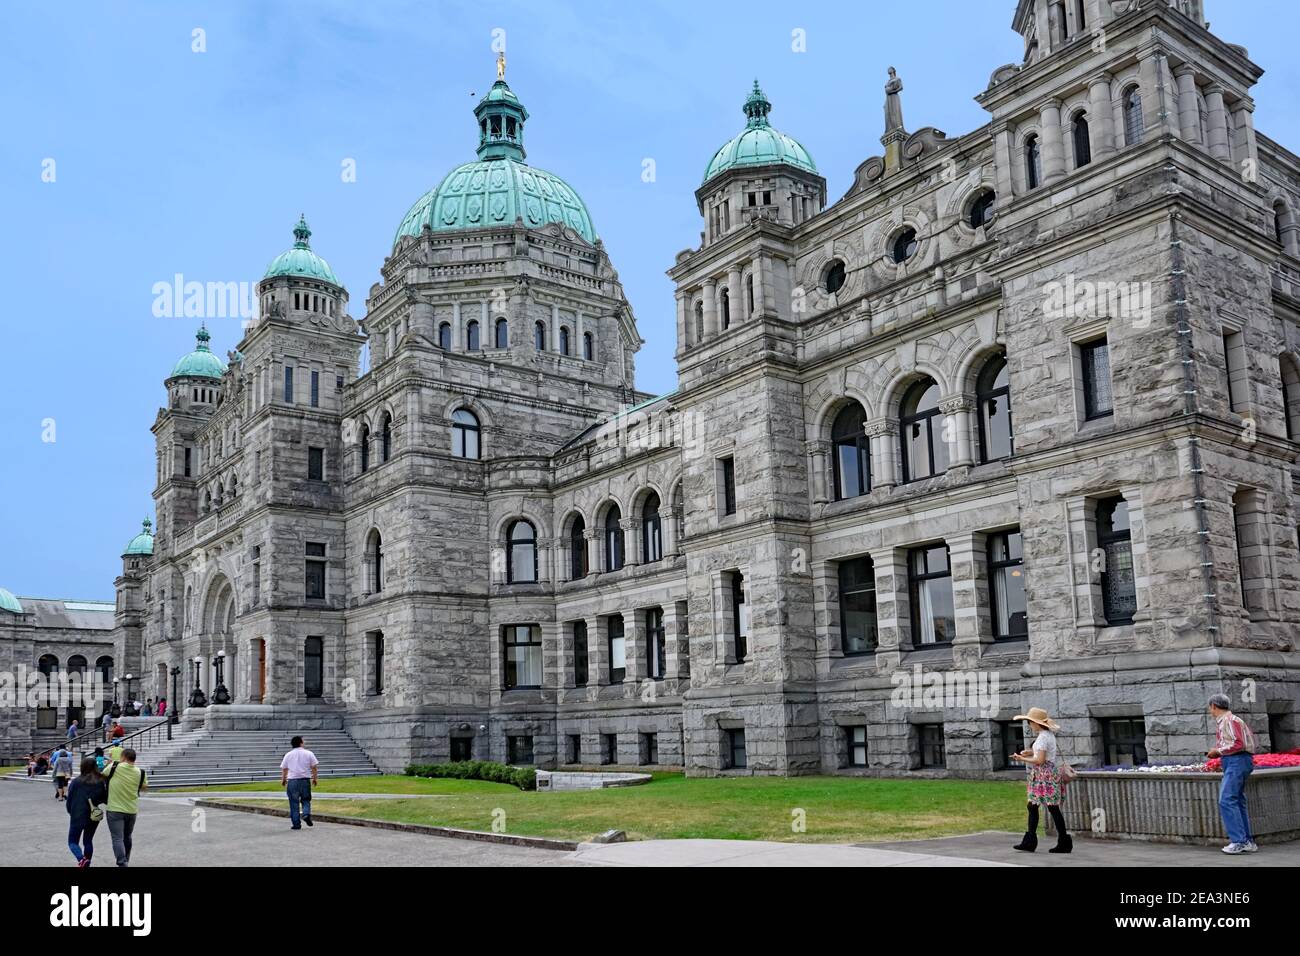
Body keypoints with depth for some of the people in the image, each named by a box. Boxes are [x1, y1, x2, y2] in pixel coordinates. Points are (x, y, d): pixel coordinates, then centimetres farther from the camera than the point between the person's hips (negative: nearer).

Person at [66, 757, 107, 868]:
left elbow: (69, 800, -3)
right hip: (93, 818, 3)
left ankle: (81, 859, -17)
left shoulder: (76, 782, -9)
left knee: (73, 842, 8)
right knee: (88, 841, 20)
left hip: (77, 817, -3)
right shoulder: (101, 782, -3)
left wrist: (71, 812, 14)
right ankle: (86, 864, 20)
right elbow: (105, 799, 1)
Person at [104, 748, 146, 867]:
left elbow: (102, 776, 6)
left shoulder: (115, 766, -9)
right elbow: (145, 787, 12)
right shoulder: (140, 772, -1)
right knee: (127, 837, 21)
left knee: (117, 838, -7)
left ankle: (122, 863, -22)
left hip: (115, 809, -4)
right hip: (131, 810, 4)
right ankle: (125, 862, 35)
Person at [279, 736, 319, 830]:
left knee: (294, 803, 6)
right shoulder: (308, 753, 2)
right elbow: (314, 767, 2)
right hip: (305, 780, 0)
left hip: (292, 781, 1)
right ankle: (306, 814, -14)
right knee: (306, 800, 13)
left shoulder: (288, 755, 6)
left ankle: (296, 824, 5)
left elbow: (284, 769, 8)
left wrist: (283, 780, 20)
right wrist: (314, 778, 12)